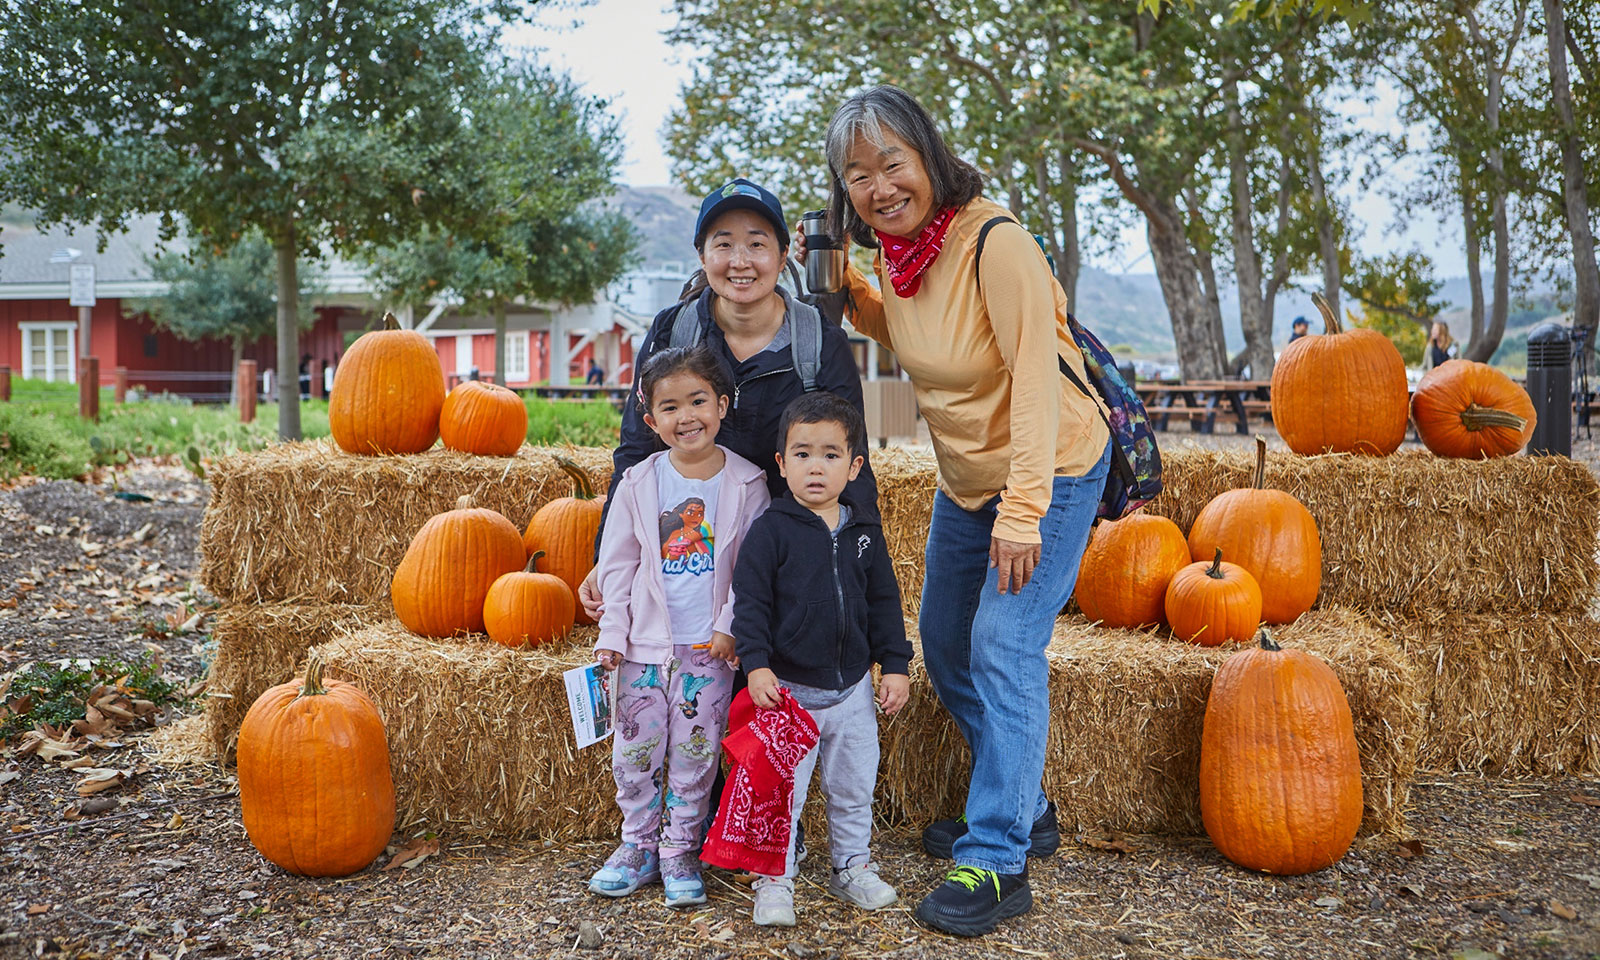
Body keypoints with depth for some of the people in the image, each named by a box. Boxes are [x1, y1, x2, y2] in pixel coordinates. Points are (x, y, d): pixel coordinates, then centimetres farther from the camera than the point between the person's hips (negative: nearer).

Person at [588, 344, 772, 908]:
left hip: (710, 647, -1)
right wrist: (612, 634, -1)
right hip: (645, 644, 2)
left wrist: (731, 628, -8)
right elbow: (617, 565, 4)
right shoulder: (638, 483, -1)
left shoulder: (746, 484, -4)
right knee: (634, 751, 5)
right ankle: (638, 847, 23)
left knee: (694, 753, 4)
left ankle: (679, 852, 20)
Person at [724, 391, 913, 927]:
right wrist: (756, 665, -18)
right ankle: (774, 883, 16)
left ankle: (851, 868, 34)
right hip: (788, 688, -4)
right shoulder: (772, 530, -9)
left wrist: (895, 667, 6)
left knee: (854, 789, 16)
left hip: (852, 689, 4)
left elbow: (884, 605, 9)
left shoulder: (864, 533, 3)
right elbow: (749, 601, -9)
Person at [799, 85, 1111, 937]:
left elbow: (1036, 381, -29)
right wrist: (846, 293, -2)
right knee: (944, 644, 15)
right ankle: (1021, 808, 31)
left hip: (1049, 470, -9)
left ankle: (997, 860, -3)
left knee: (1004, 647, -13)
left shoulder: (995, 244, -26)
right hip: (965, 477, 9)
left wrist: (1021, 514, -33)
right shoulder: (893, 248, -3)